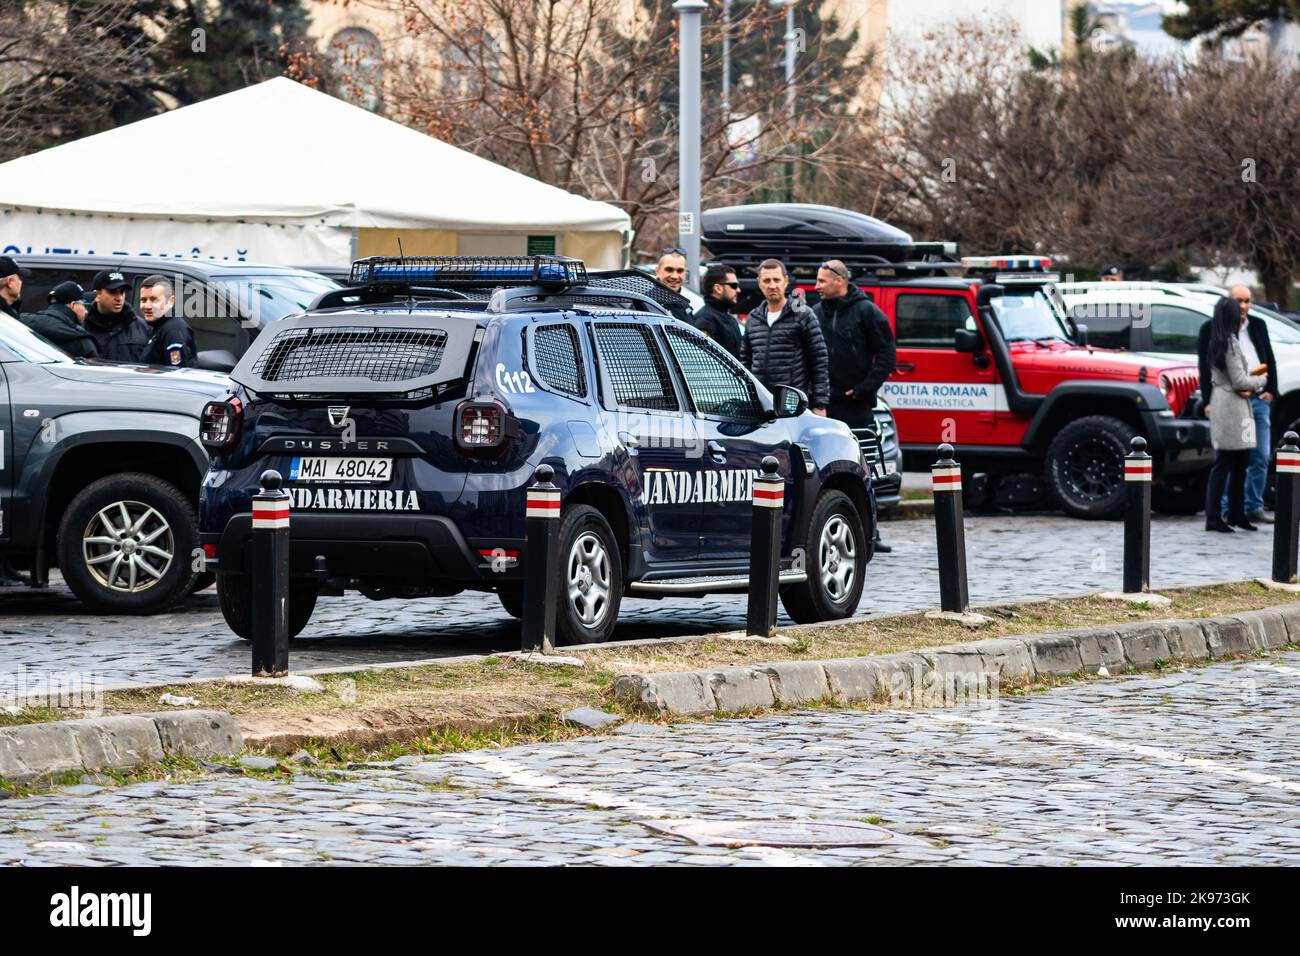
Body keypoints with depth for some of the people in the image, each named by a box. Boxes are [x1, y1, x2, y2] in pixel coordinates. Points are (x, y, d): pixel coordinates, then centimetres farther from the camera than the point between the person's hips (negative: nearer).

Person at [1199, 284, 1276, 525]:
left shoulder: (1258, 326, 16)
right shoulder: (1211, 329, 1)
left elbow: (1270, 360, 19)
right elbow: (1205, 367, -2)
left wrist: (1270, 390, 7)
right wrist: (1208, 401, -9)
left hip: (1258, 399, 5)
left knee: (1260, 457, 3)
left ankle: (1254, 507, 11)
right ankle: (1227, 508, 2)